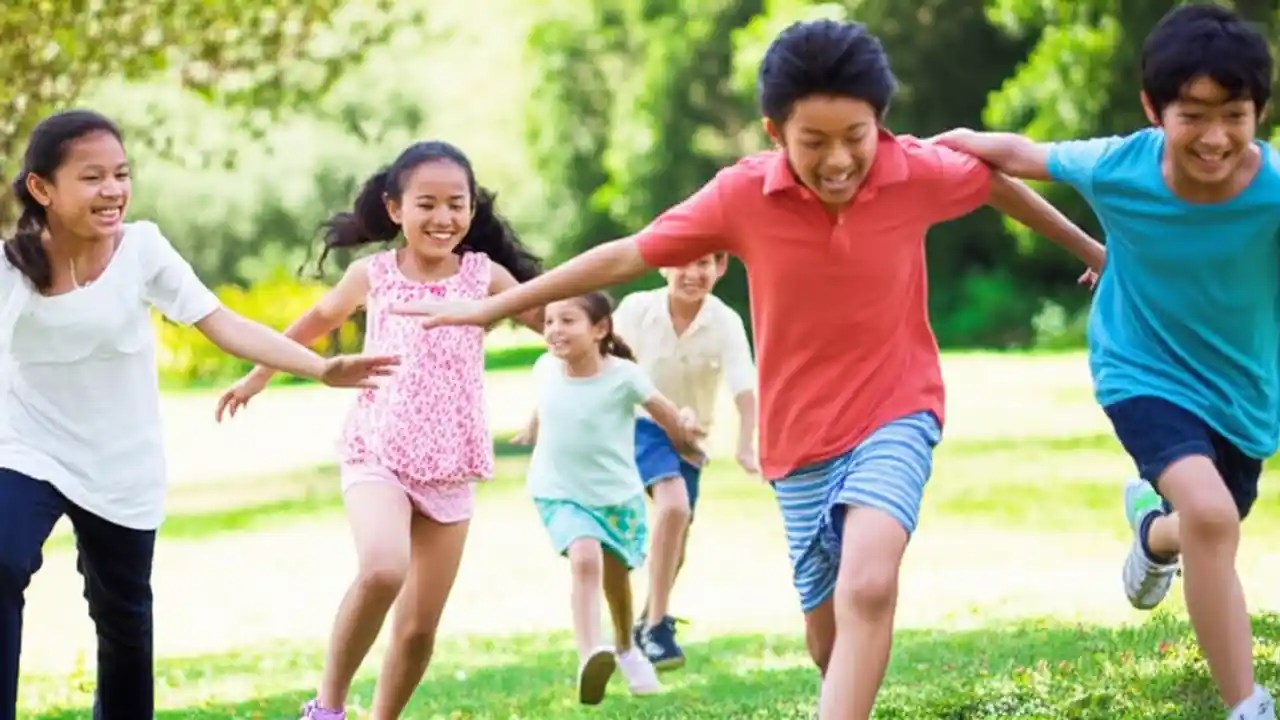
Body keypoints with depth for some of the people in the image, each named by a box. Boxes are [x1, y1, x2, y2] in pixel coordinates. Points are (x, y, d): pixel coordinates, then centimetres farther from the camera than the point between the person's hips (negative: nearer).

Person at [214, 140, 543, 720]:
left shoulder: (484, 275, -2)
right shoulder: (373, 274, 0)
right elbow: (320, 319, 19)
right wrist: (258, 376, 29)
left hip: (450, 471, 2)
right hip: (377, 457, -2)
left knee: (419, 627, 6)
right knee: (382, 571, -30)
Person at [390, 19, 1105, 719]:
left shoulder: (919, 172, -15)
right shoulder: (743, 195, -16)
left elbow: (999, 182, 7)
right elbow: (627, 255, -5)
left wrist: (1091, 248, 23)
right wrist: (492, 307, 0)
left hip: (895, 415, -2)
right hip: (801, 436, 2)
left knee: (868, 590, -28)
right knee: (830, 635, 12)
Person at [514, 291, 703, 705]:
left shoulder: (623, 376, -23)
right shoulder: (545, 368, -13)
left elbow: (665, 413, -6)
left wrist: (688, 445, 10)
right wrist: (532, 431, 30)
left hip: (617, 496, 0)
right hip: (560, 494, 0)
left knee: (615, 576, 18)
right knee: (585, 559, -27)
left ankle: (626, 651, 47)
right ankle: (590, 656, -39)